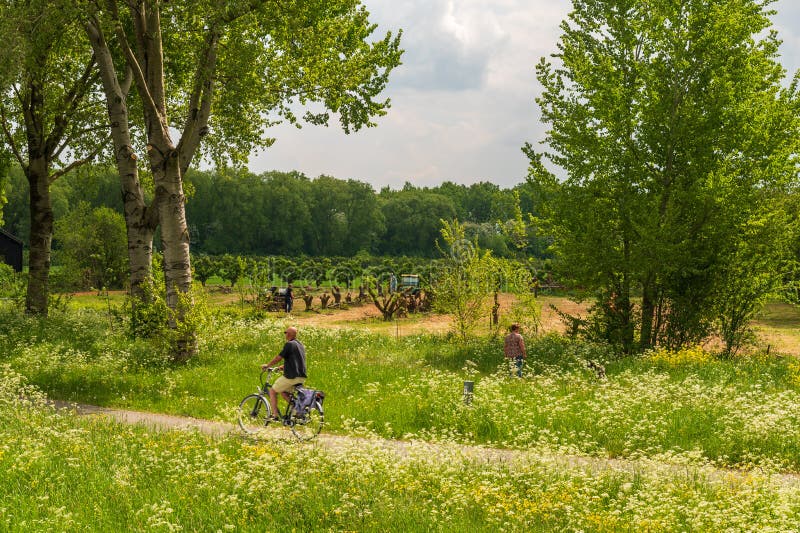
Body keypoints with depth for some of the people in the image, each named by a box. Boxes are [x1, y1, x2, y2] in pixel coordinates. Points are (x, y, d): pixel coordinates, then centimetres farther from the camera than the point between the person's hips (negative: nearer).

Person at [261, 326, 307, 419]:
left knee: (272, 391, 6)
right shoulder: (300, 345, 15)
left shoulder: (289, 344, -12)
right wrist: (283, 366, 32)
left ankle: (275, 415, 0)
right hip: (302, 377, 8)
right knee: (283, 391, 26)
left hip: (291, 376, -8)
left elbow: (278, 358, -11)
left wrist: (267, 365, 2)